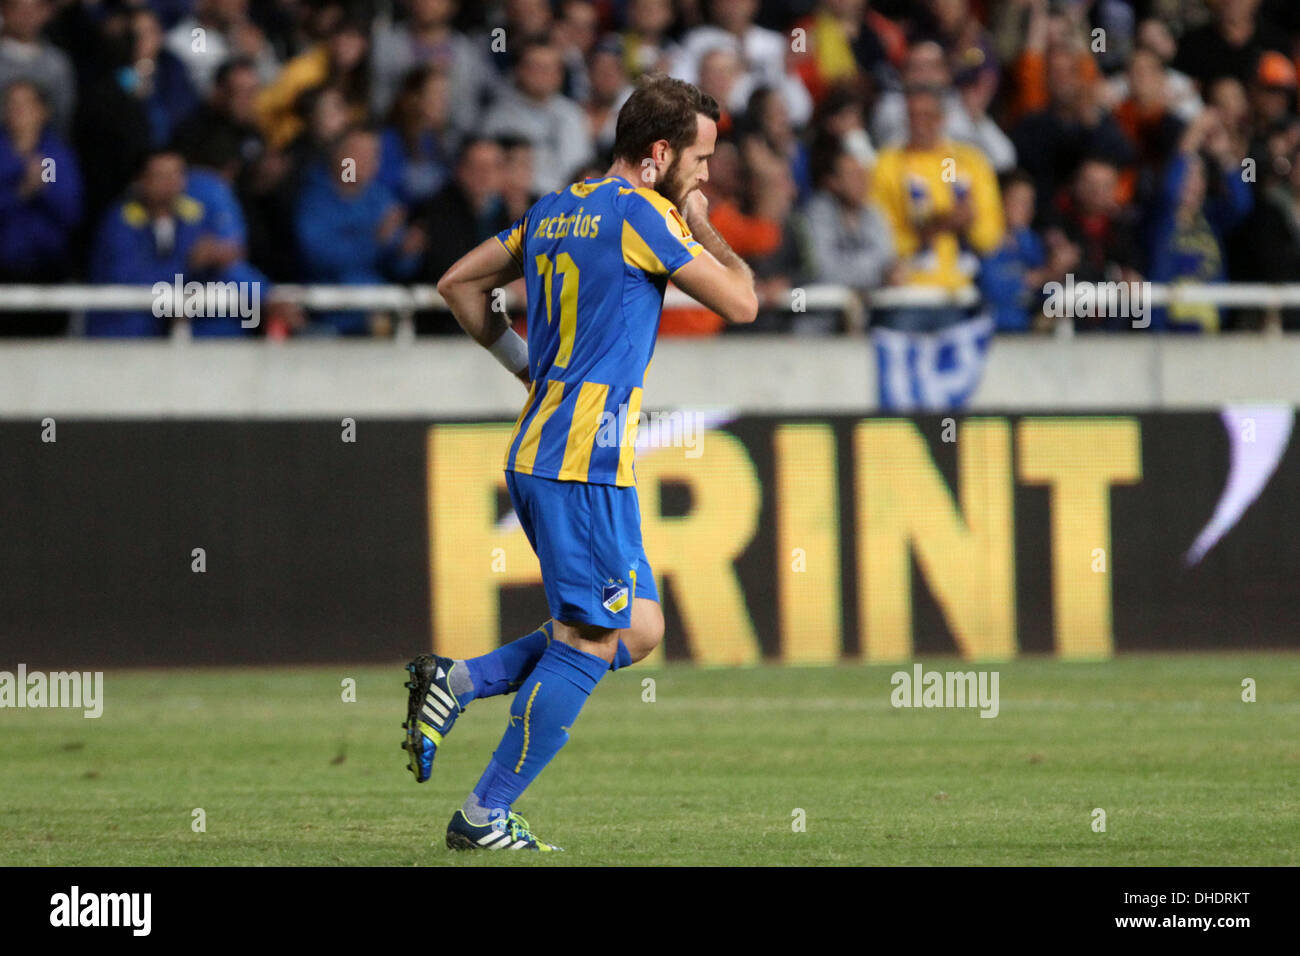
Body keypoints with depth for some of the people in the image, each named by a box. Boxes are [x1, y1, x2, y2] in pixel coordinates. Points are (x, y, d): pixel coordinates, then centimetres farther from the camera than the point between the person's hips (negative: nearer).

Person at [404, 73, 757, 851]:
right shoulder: (641, 214, -11)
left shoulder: (554, 211, 15)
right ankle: (486, 817, -2)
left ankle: (458, 682, 7)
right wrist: (702, 228, 7)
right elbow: (740, 302, -7)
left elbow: (459, 283, 23)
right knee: (591, 640, -4)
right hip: (584, 463, -9)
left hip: (538, 455, 9)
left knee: (639, 628, 14)